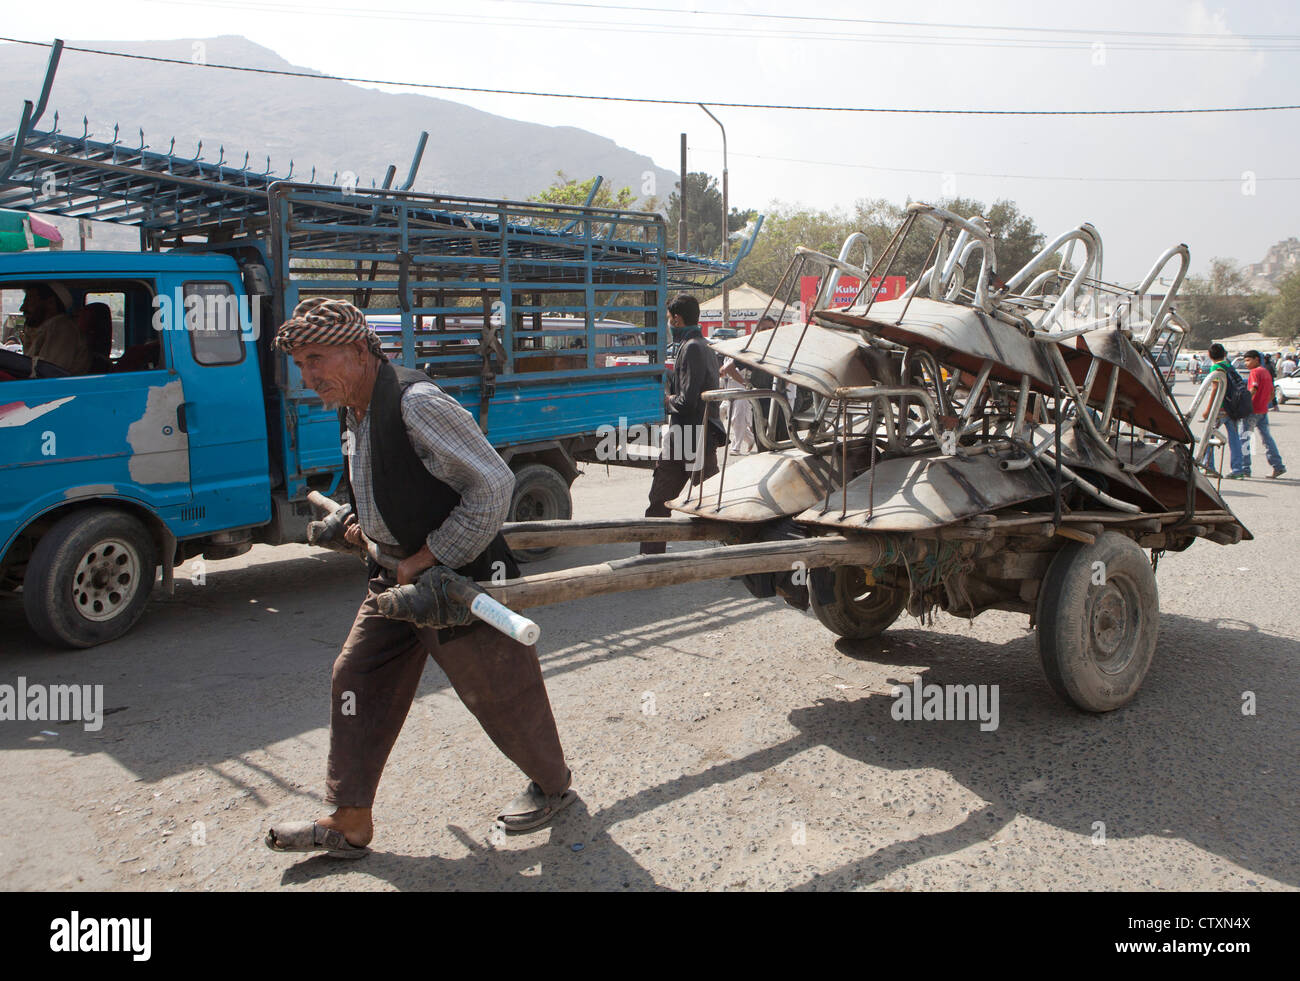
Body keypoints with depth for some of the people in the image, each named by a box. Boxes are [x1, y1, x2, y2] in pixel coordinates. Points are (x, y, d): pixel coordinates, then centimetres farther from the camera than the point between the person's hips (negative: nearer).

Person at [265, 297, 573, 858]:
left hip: (460, 575, -9)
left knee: (499, 689, 6)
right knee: (357, 679, 10)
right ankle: (349, 822, 22)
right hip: (396, 572, 9)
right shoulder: (353, 410, 5)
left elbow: (492, 486, -26)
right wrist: (361, 522, 9)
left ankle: (552, 782, 32)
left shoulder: (416, 402, -24)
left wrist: (426, 560, -21)